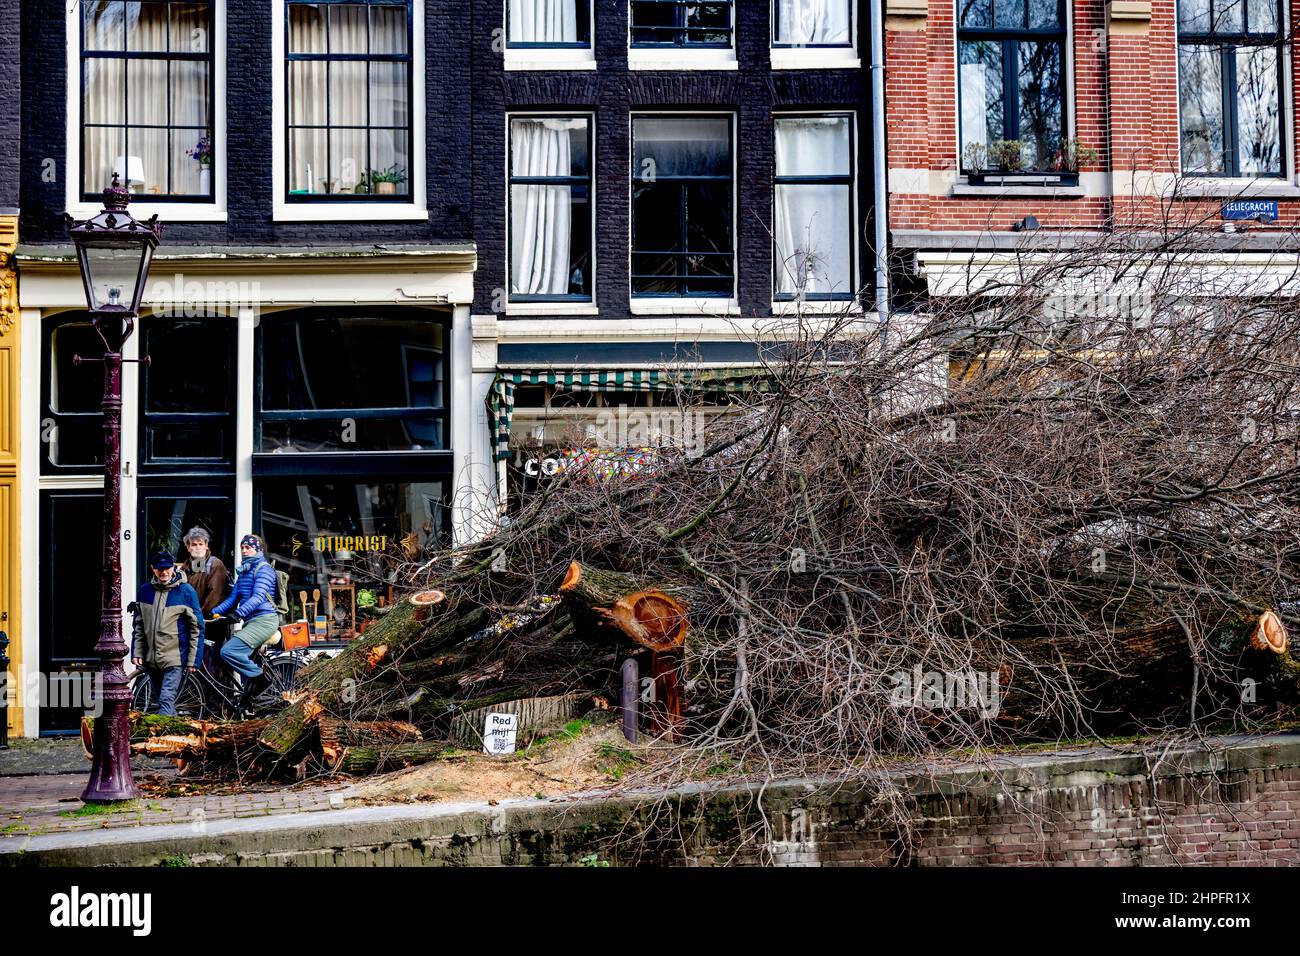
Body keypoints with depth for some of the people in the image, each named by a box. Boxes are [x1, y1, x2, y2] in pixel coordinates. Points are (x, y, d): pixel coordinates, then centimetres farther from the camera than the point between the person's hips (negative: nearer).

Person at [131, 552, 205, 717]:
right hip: (150, 658, 5)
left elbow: (197, 627, -3)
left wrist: (193, 659, -6)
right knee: (158, 697, 14)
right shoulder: (144, 591, 6)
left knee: (167, 699, -14)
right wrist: (136, 652, 6)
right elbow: (138, 625, 14)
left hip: (174, 658, -5)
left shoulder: (186, 591, -5)